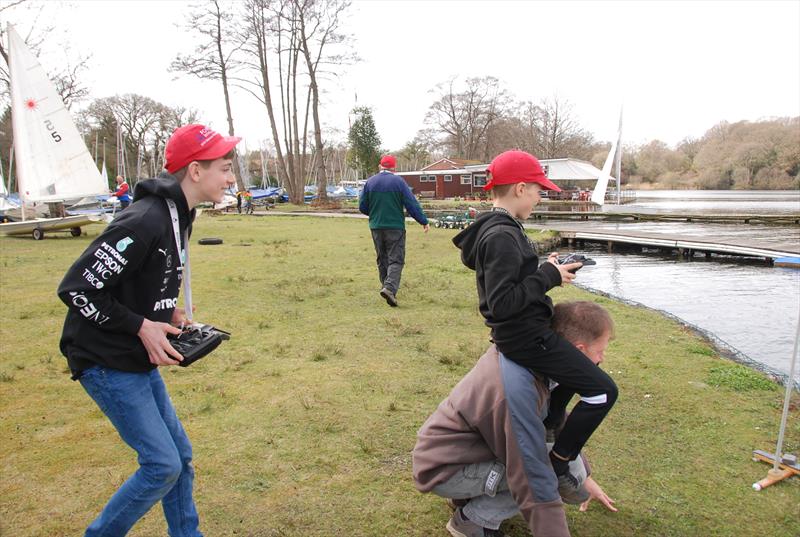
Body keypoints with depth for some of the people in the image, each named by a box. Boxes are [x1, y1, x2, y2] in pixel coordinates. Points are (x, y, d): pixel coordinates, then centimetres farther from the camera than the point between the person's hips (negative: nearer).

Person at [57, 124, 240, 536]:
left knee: (180, 458, 14)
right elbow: (75, 288, -23)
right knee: (162, 465, -3)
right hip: (107, 364, -9)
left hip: (141, 361, 9)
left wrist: (168, 312, 3)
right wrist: (142, 326, -21)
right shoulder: (144, 222, -25)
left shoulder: (177, 215, 5)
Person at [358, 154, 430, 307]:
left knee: (382, 260, 17)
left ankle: (387, 288, 23)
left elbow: (362, 207, 7)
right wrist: (423, 221, 0)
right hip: (395, 227, -4)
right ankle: (390, 288, -21)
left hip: (376, 227, 4)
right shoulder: (398, 181, -5)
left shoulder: (370, 182, 4)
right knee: (396, 260, -2)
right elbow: (412, 204, -7)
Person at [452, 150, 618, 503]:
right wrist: (548, 276, -20)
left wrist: (545, 269, 4)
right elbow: (502, 303, -28)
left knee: (585, 352, 31)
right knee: (603, 391, -4)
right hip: (526, 335, -11)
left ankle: (552, 420, 36)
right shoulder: (502, 237, -24)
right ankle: (558, 466, 6)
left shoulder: (496, 228, 7)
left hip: (520, 330, 11)